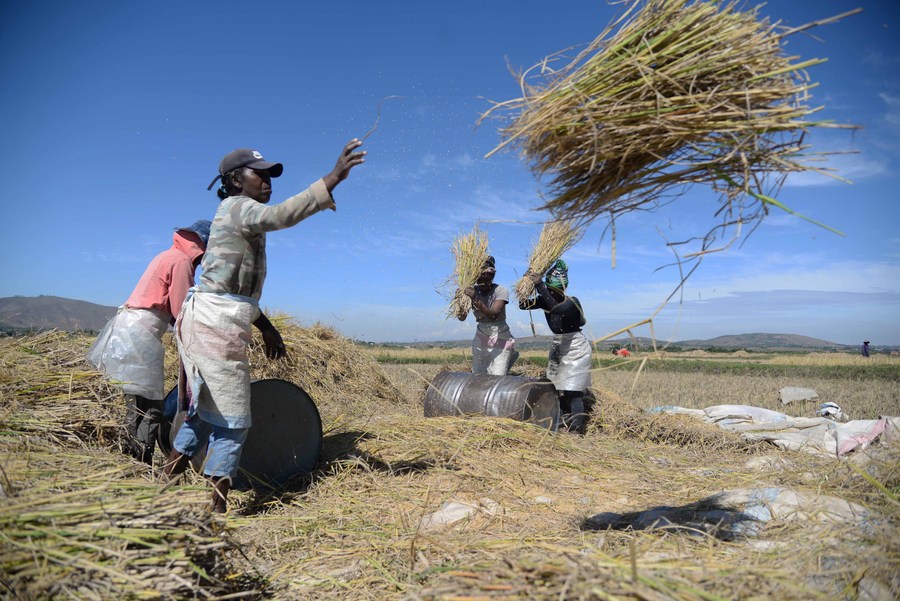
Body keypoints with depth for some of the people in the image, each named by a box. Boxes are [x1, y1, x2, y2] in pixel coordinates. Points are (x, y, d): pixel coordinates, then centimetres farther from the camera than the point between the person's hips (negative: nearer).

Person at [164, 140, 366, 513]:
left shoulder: (240, 217, 21)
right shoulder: (238, 207, -7)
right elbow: (282, 215, -31)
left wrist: (265, 327, 19)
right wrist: (333, 179, -34)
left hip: (203, 321, 10)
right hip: (217, 325, -10)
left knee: (205, 412, 19)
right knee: (232, 422, -2)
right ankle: (216, 510, 5)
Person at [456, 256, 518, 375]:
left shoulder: (501, 291, -16)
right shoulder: (473, 290, -6)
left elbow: (493, 315, -32)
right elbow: (462, 317, -17)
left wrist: (476, 299, -43)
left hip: (500, 339, -4)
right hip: (481, 339, 4)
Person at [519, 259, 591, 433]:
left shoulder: (571, 302, -22)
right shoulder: (546, 299, -4)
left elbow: (557, 308, -42)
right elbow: (524, 305, -11)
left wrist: (539, 286, -46)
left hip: (575, 348, -7)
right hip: (558, 346, 7)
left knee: (572, 390, -10)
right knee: (558, 387, 5)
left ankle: (577, 430, -6)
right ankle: (564, 424, 14)